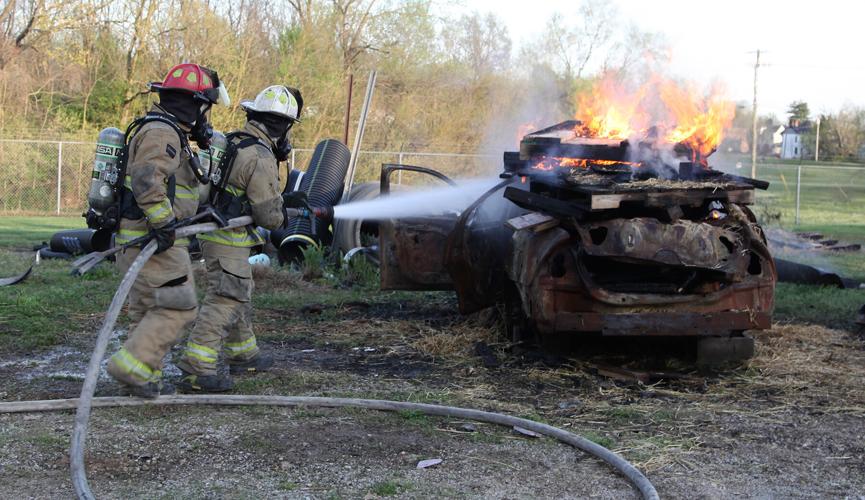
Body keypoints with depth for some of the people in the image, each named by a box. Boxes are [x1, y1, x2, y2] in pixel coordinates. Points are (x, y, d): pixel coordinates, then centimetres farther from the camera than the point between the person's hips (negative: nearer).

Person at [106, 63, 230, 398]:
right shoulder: (163, 132, -16)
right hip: (154, 242, -11)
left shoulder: (164, 130, 19)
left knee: (149, 311, 15)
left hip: (155, 240, 11)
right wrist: (163, 223, -29)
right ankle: (132, 366, -10)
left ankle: (145, 377, 20)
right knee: (178, 307, -9)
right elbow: (146, 178, -30)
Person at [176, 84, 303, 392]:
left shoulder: (230, 142, 8)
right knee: (223, 302, -9)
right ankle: (196, 370, -14)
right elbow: (269, 214, -15)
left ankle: (243, 355, 36)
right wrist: (282, 215, 6)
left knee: (239, 296, 22)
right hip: (229, 240, -10)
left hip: (210, 230, 10)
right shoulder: (261, 158, -19)